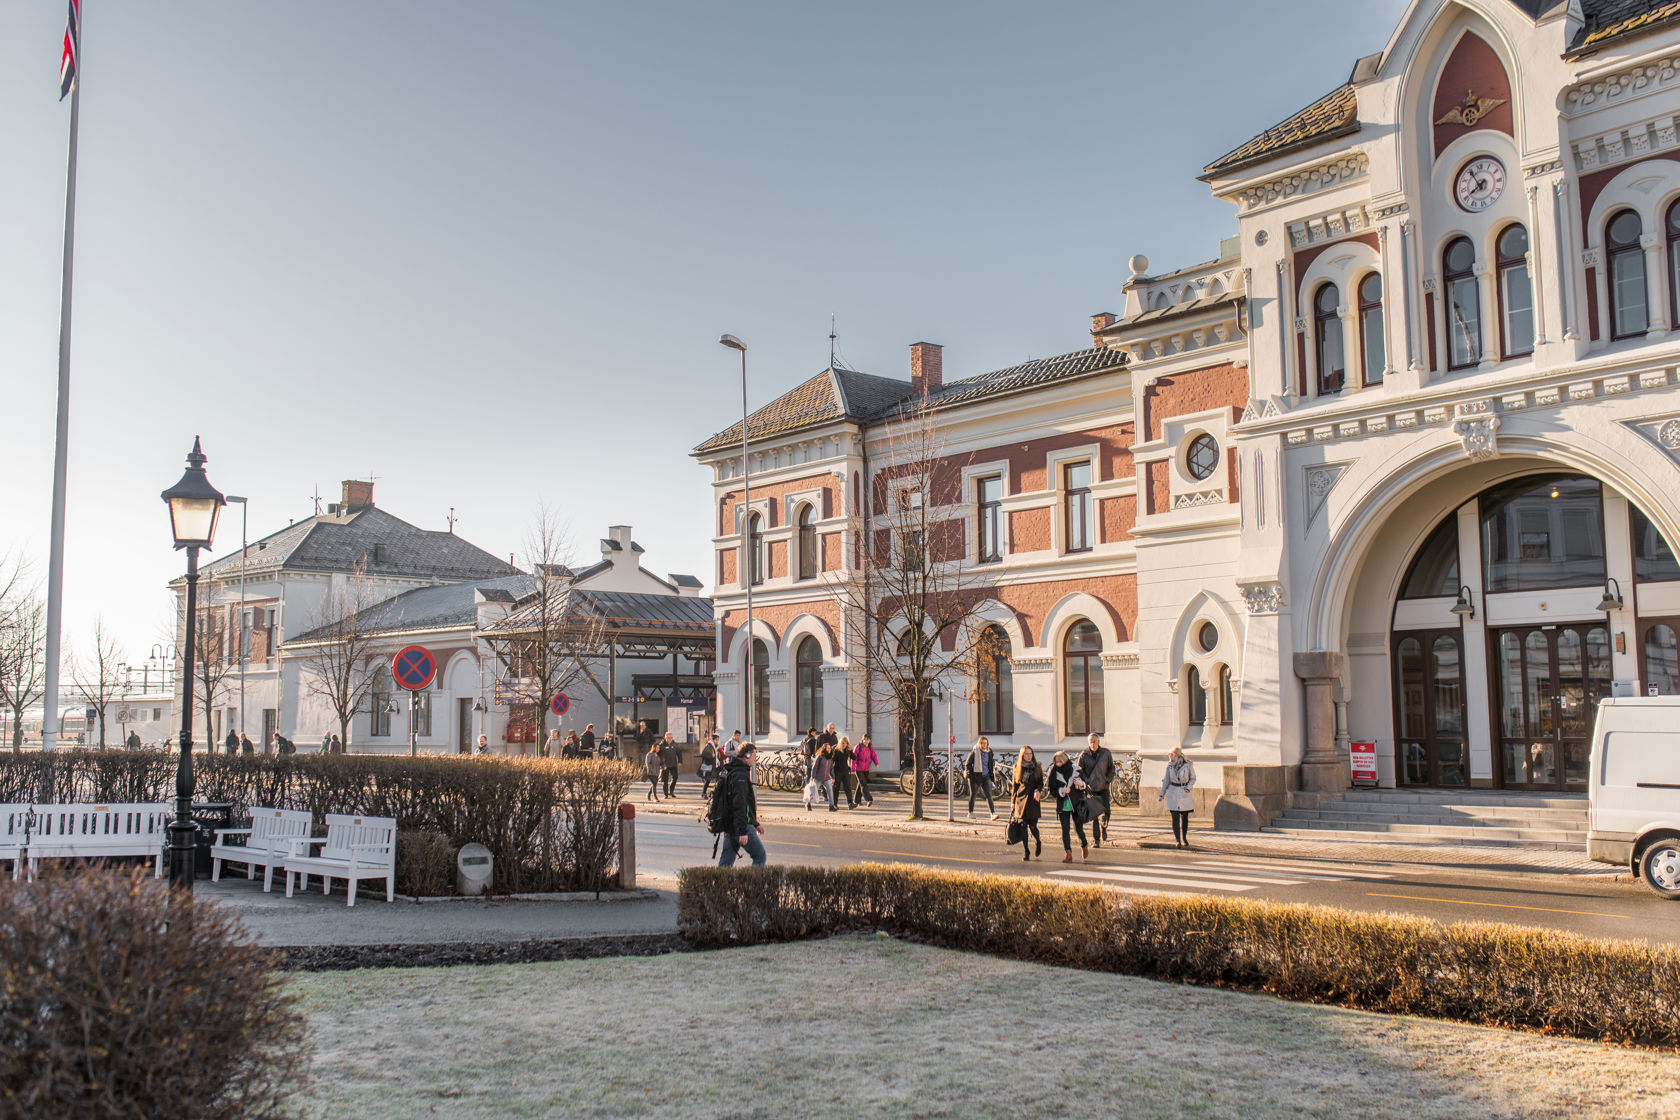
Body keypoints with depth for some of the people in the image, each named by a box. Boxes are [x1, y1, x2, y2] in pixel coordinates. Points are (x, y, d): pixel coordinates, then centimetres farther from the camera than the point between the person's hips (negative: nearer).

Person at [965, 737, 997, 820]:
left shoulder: (989, 752, 7)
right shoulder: (974, 752, -7)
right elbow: (967, 764, -2)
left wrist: (991, 775, 15)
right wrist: (970, 774, -11)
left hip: (986, 776, 3)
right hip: (975, 776, -3)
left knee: (989, 795, -8)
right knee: (972, 795, 9)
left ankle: (993, 814, -15)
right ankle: (970, 813, 25)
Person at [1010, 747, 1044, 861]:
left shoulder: (1036, 767, 6)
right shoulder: (1017, 768, 7)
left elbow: (1041, 783, 6)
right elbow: (1015, 785, 11)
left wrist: (1038, 791, -16)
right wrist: (1013, 802, 9)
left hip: (1033, 800, -1)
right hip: (1021, 799, 1)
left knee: (1033, 826, -4)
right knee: (1023, 826, -3)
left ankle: (1038, 842, 27)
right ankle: (1026, 852, 5)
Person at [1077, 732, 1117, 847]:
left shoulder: (1106, 753, 0)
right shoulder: (1084, 754, -1)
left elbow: (1111, 768, 10)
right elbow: (1080, 771, 6)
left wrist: (1108, 780, -2)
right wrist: (1086, 782, -7)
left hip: (1103, 787, 0)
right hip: (1090, 788, 0)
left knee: (1105, 812, -11)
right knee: (1094, 815, -1)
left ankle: (1104, 827, 22)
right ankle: (1096, 839, 8)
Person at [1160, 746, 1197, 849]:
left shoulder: (1187, 765, -5)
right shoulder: (1170, 765, 3)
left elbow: (1193, 778, 6)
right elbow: (1166, 780, 11)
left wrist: (1188, 788, -9)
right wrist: (1162, 794, 9)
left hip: (1184, 793, -1)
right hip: (1173, 793, 1)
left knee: (1185, 817, 8)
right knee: (1175, 818, -9)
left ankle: (1184, 838, 26)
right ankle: (1177, 840, -12)